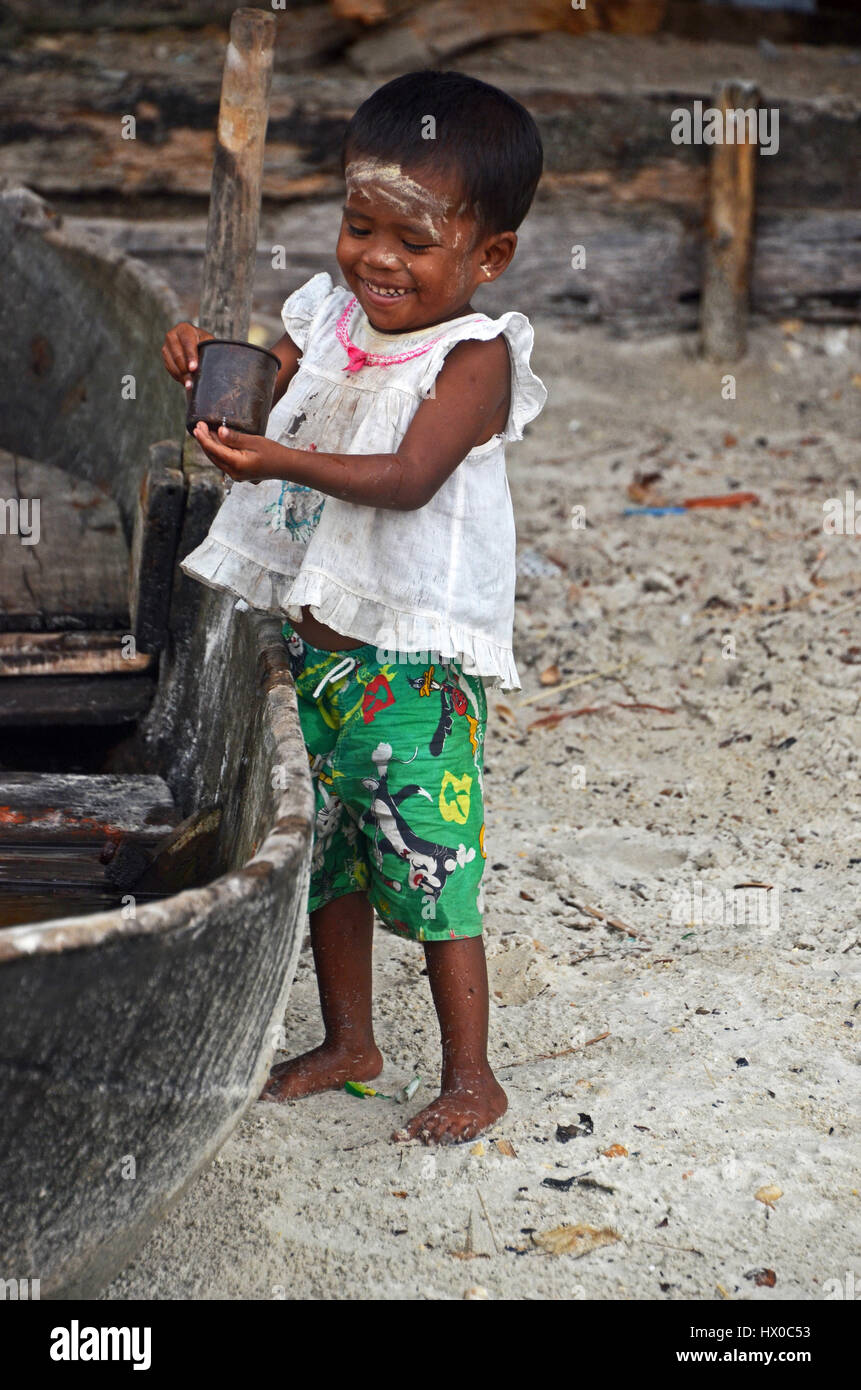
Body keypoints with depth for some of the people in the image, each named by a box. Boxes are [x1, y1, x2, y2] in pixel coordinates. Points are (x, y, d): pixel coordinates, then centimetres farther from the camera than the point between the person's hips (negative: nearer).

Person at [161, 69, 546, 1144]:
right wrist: (214, 372, -10)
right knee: (323, 849, 16)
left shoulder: (474, 355, -14)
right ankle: (348, 1041, 34)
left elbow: (407, 477, -26)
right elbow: (268, 402, 11)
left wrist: (280, 459, -38)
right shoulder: (328, 318, 6)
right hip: (312, 641, 7)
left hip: (414, 659, -7)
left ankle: (470, 1076, 9)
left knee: (425, 849, -5)